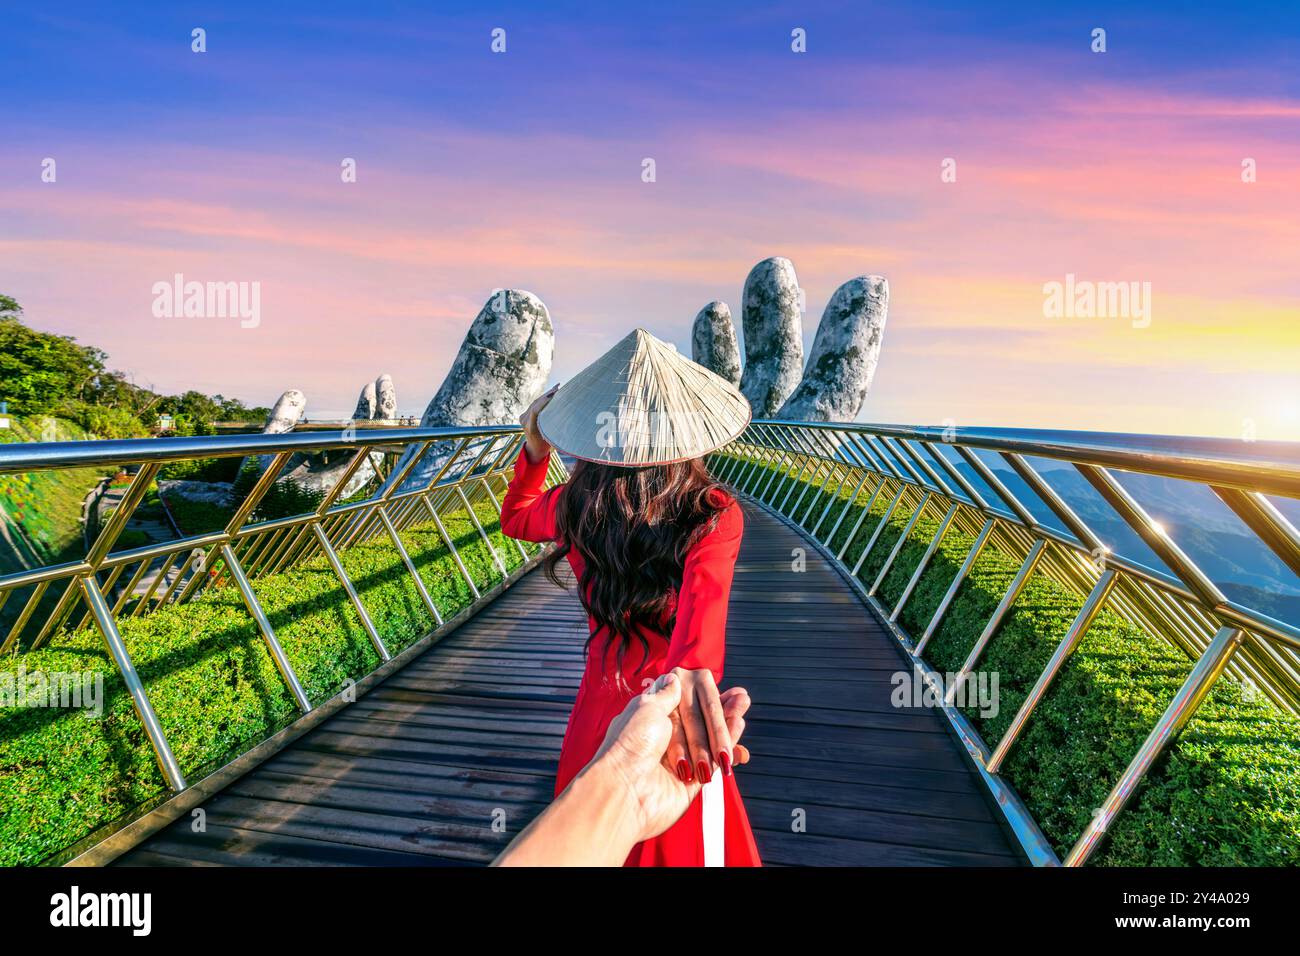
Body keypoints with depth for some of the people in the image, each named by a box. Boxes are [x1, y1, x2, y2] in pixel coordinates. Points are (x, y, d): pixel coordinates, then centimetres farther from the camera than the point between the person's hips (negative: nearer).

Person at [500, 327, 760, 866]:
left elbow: (514, 517, 9)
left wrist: (534, 450, 1)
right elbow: (704, 588, -42)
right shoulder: (715, 514, -21)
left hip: (600, 709, 3)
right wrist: (691, 669, -58)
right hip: (681, 724, -2)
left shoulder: (574, 509, -12)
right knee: (693, 845, 25)